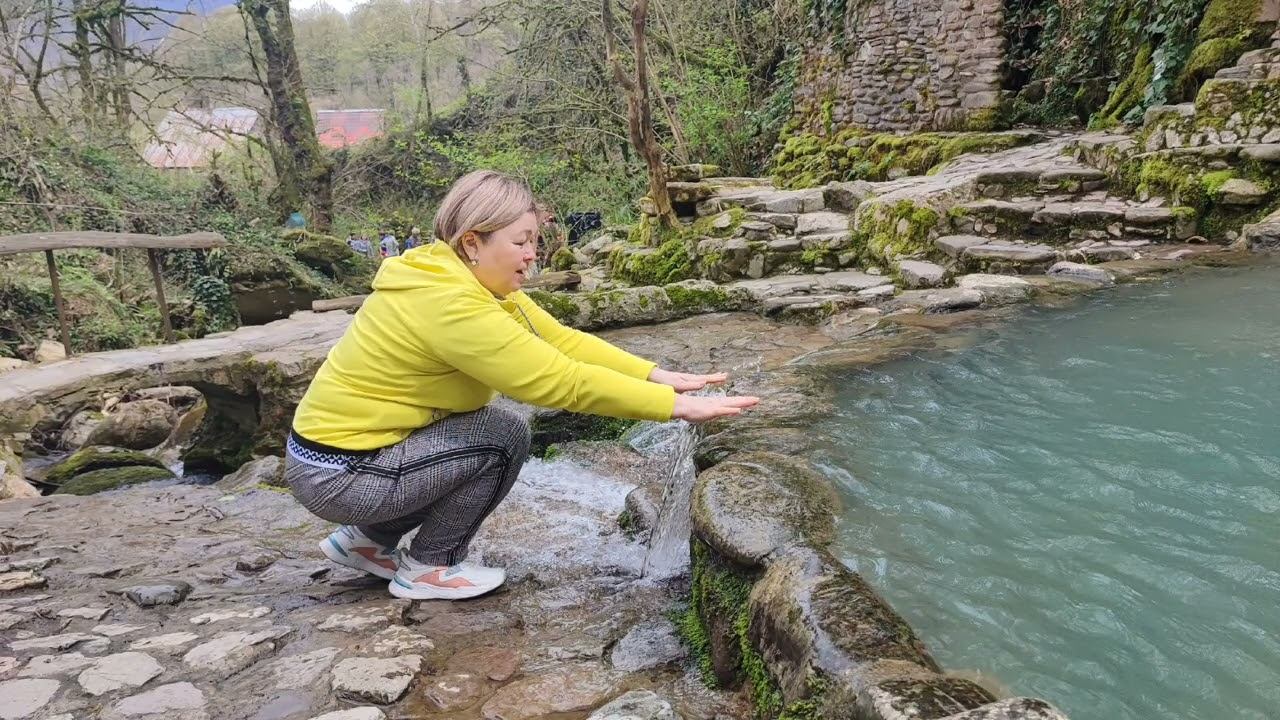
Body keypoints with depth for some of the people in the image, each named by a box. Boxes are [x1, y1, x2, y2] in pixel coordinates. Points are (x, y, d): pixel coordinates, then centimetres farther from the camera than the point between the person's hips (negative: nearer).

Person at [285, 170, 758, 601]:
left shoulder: (474, 280, 1)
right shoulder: (449, 303, -28)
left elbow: (562, 341, -2)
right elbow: (561, 380, -30)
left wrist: (657, 376, -10)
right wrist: (676, 407, -27)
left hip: (356, 442, 9)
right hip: (336, 474, -9)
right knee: (505, 436, -15)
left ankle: (368, 540, 18)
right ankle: (427, 568, 3)